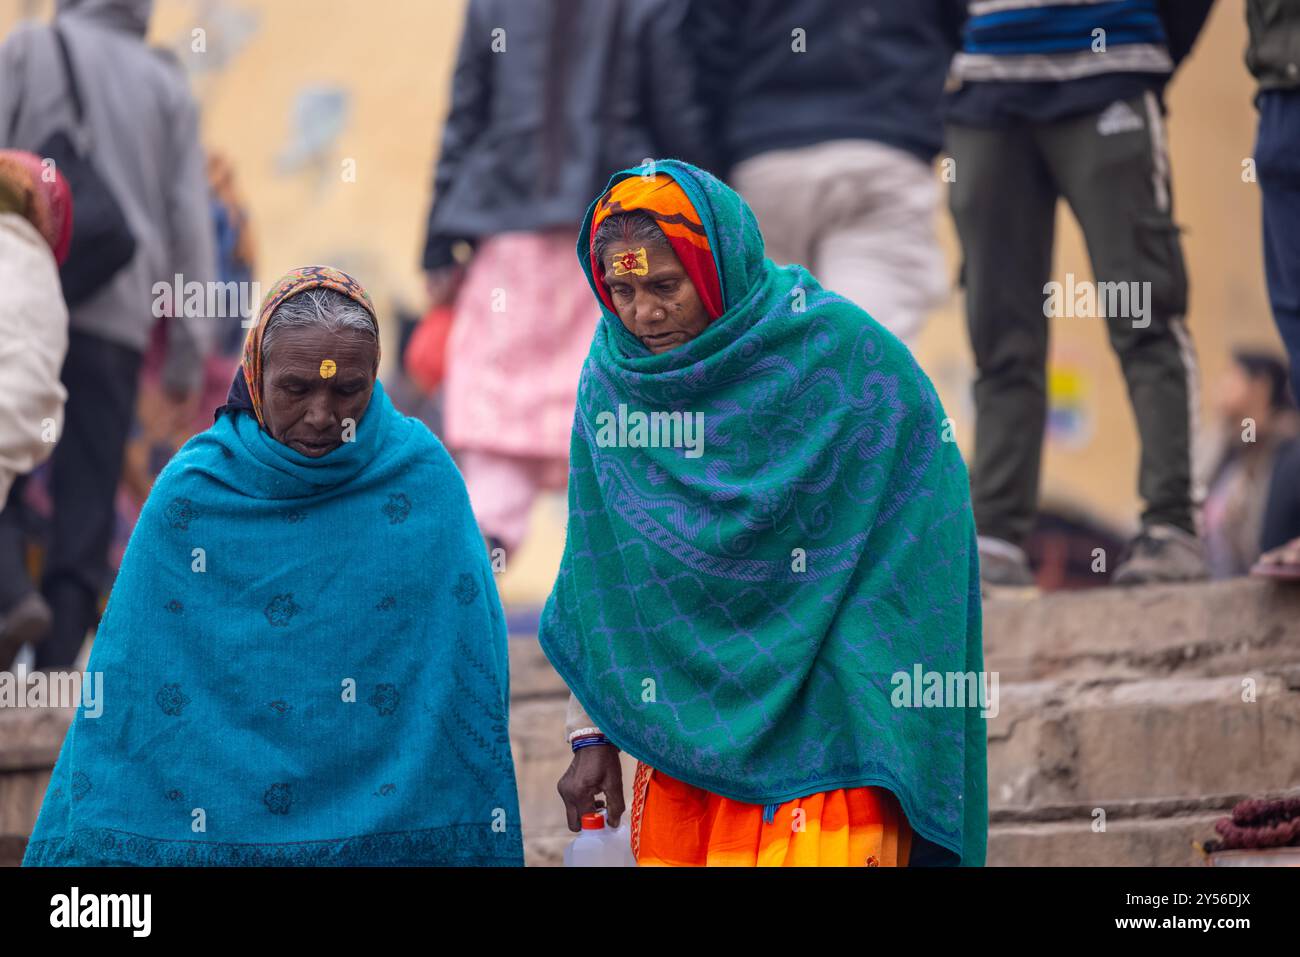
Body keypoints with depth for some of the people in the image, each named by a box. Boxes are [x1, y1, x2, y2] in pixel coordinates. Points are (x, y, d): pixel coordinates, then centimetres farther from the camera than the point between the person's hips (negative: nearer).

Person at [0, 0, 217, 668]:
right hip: (117, 313, 2)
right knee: (87, 494, 4)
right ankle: (57, 657, -2)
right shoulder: (167, 85, 14)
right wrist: (189, 341, 13)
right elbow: (190, 221, 11)